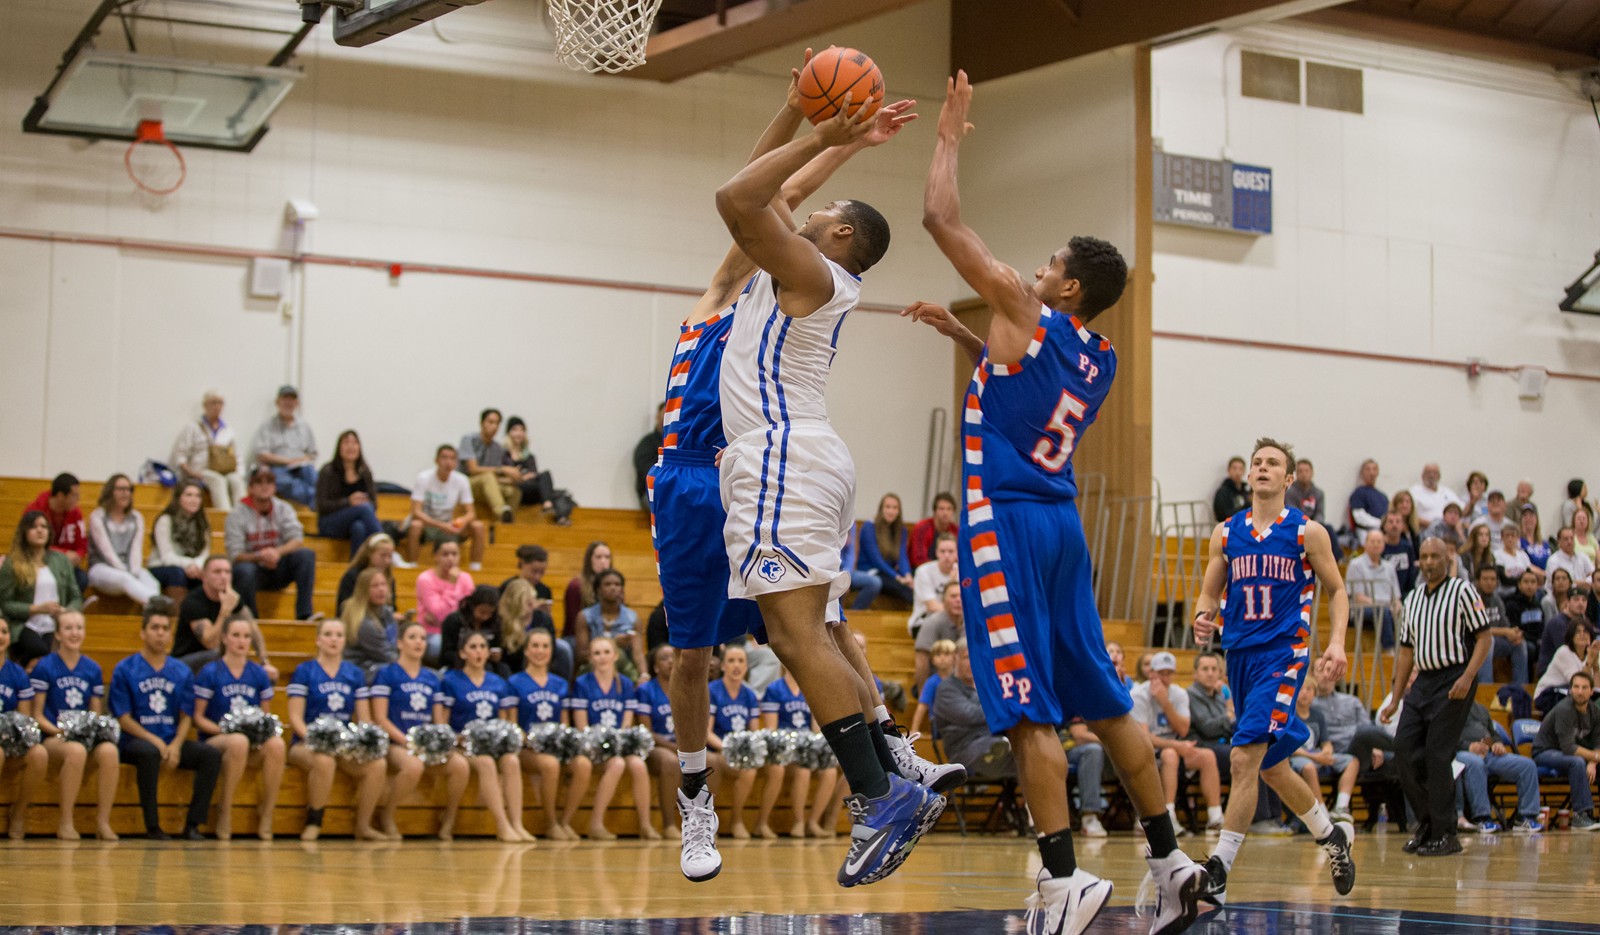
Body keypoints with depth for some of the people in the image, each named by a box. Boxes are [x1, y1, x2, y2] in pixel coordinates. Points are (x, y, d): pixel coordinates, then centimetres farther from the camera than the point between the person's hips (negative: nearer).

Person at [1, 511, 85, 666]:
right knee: (39, 649, -35)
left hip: (54, 627, 2)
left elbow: (76, 598, 15)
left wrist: (66, 612, -8)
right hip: (24, 626, -2)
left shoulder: (61, 560, 13)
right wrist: (38, 609, -14)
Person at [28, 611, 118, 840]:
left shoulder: (93, 669, 15)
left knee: (109, 751, -32)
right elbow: (37, 715, 0)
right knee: (76, 751, -39)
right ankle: (64, 822, -26)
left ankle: (103, 822, -27)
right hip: (53, 738, -3)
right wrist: (59, 731, -16)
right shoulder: (45, 667, 2)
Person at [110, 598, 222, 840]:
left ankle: (192, 824, -19)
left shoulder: (182, 672, 11)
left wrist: (176, 745, -11)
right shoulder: (124, 670, 1)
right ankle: (152, 826, -28)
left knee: (212, 754, -21)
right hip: (135, 741, -4)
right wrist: (155, 741, -16)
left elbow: (186, 717, 9)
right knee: (150, 753, -38)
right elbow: (123, 718, -3)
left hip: (172, 741, 4)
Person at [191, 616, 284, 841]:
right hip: (215, 739, -3)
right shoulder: (210, 672, 0)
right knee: (238, 741, -40)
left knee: (277, 744, -33)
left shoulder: (259, 674, 11)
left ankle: (266, 812, -17)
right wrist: (224, 729, -17)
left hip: (254, 741, 3)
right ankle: (224, 812, -22)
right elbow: (198, 718, -2)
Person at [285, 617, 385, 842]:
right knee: (324, 761, -39)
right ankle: (313, 823, -18)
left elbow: (364, 718, 12)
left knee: (377, 764, -27)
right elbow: (295, 717, -3)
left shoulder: (355, 674, 15)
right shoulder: (304, 671, 4)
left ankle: (363, 826, -10)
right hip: (307, 743, -3)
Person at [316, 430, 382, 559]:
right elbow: (322, 506, -9)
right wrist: (348, 502, -23)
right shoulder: (328, 471, -3)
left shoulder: (365, 473, 9)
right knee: (364, 507, -32)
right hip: (329, 524, -3)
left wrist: (362, 502, -16)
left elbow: (373, 504, 9)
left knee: (358, 527, -37)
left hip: (359, 521, 3)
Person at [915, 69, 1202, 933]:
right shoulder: (1096, 360, 14)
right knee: (1102, 701, 12)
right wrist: (959, 333, 35)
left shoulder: (1025, 313, -7)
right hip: (1059, 521, 8)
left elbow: (940, 218, -3)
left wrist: (949, 135, 10)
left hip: (1008, 521, -8)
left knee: (1027, 710, -9)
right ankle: (1170, 861, 14)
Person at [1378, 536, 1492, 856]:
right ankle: (1428, 821, 12)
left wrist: (1467, 677, -20)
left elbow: (1483, 638, -6)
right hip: (1423, 682, 6)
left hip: (1452, 682, -6)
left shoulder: (1462, 591, -2)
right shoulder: (1413, 598, 16)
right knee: (1404, 748, -3)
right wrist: (1395, 700, 17)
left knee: (1437, 755, -9)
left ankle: (1445, 835, -1)